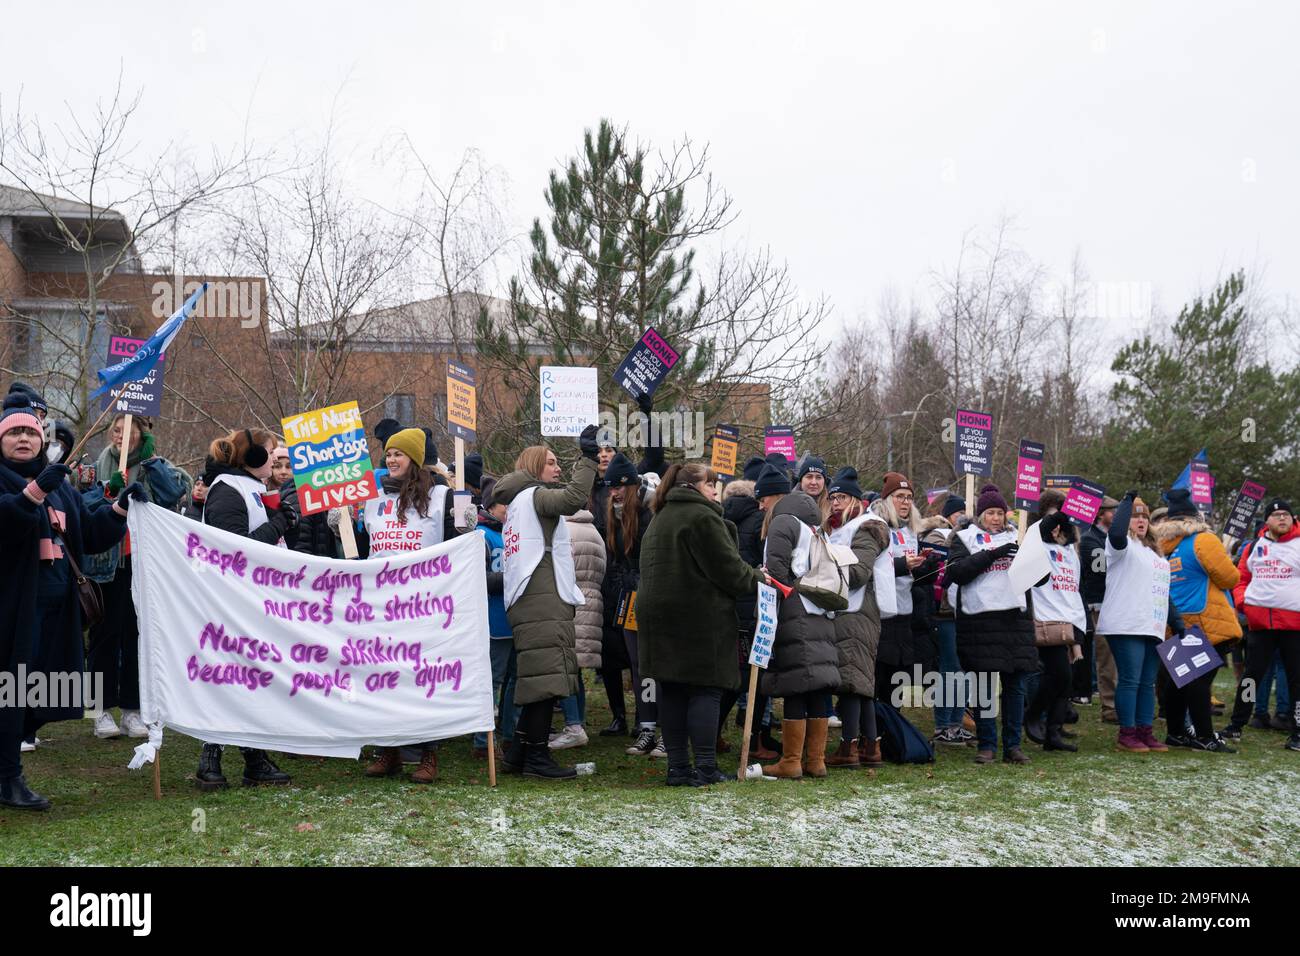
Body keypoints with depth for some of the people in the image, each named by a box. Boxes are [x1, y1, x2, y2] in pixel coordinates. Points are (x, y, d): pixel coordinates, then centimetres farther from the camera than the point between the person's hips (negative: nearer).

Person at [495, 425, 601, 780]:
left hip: (531, 603, 10)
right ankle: (537, 757, -8)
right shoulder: (534, 496, -3)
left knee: (539, 682, 10)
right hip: (543, 604, -10)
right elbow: (573, 498, -23)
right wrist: (588, 458, -19)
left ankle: (518, 753, 12)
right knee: (546, 679, -10)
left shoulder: (519, 504, 27)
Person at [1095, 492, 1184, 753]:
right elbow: (1116, 533, -28)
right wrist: (1127, 501, -16)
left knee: (1148, 682, 8)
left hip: (1153, 628, 8)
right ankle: (1127, 734, -3)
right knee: (1129, 680, -8)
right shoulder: (1124, 545, -1)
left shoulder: (1155, 552, 25)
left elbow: (1163, 592, 27)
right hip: (1126, 626, -8)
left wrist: (1177, 623, 19)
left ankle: (1145, 732, 12)